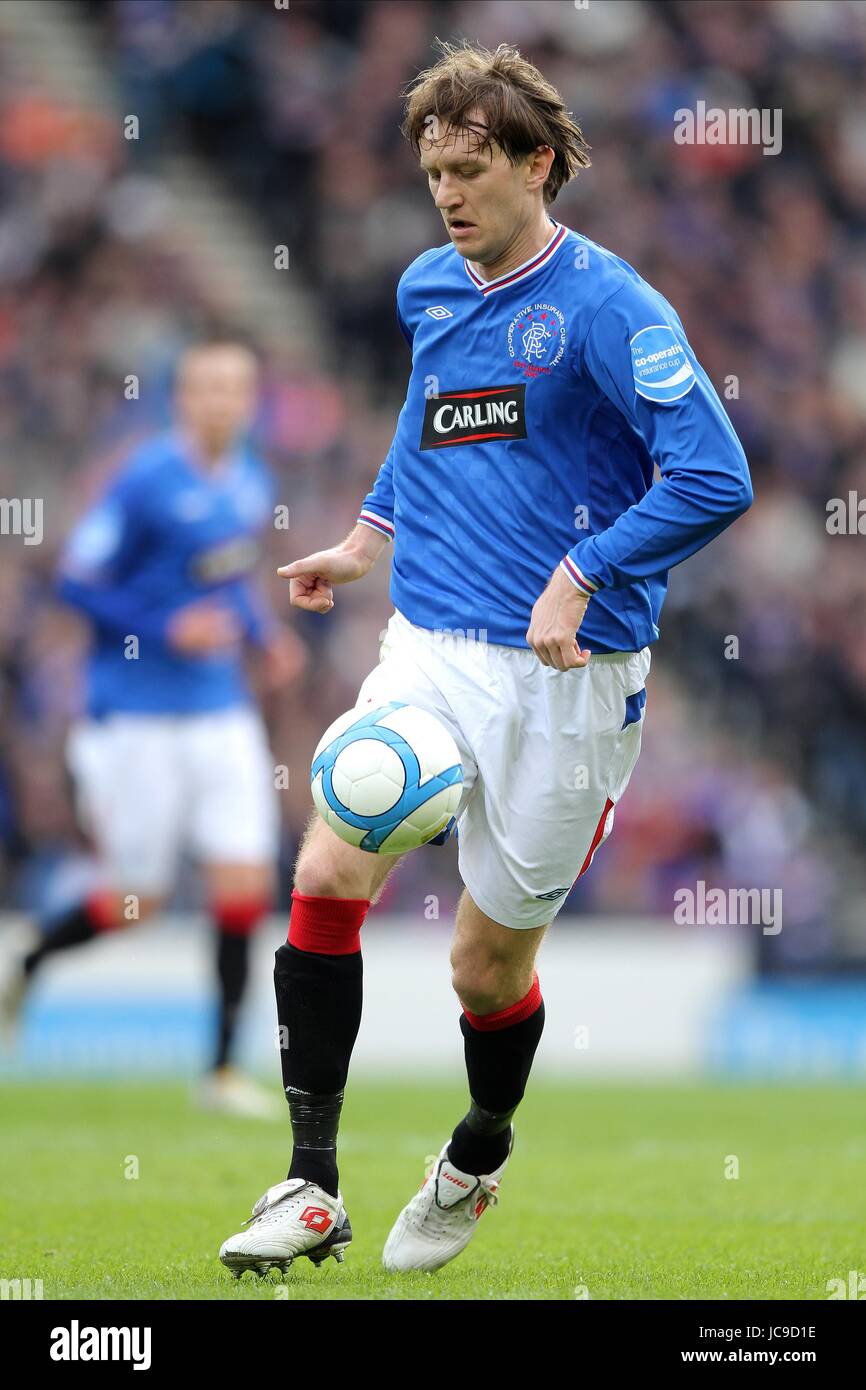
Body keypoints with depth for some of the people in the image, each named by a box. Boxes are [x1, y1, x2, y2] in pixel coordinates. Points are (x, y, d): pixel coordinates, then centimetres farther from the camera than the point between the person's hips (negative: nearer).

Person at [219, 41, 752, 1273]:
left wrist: (581, 576, -21)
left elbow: (715, 477, -17)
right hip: (430, 650, 5)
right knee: (327, 874, -16)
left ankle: (477, 1162, 36)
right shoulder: (427, 291, 10)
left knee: (489, 963, 5)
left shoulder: (606, 306, -11)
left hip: (563, 679, -5)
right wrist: (365, 540, 28)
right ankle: (311, 1192, -12)